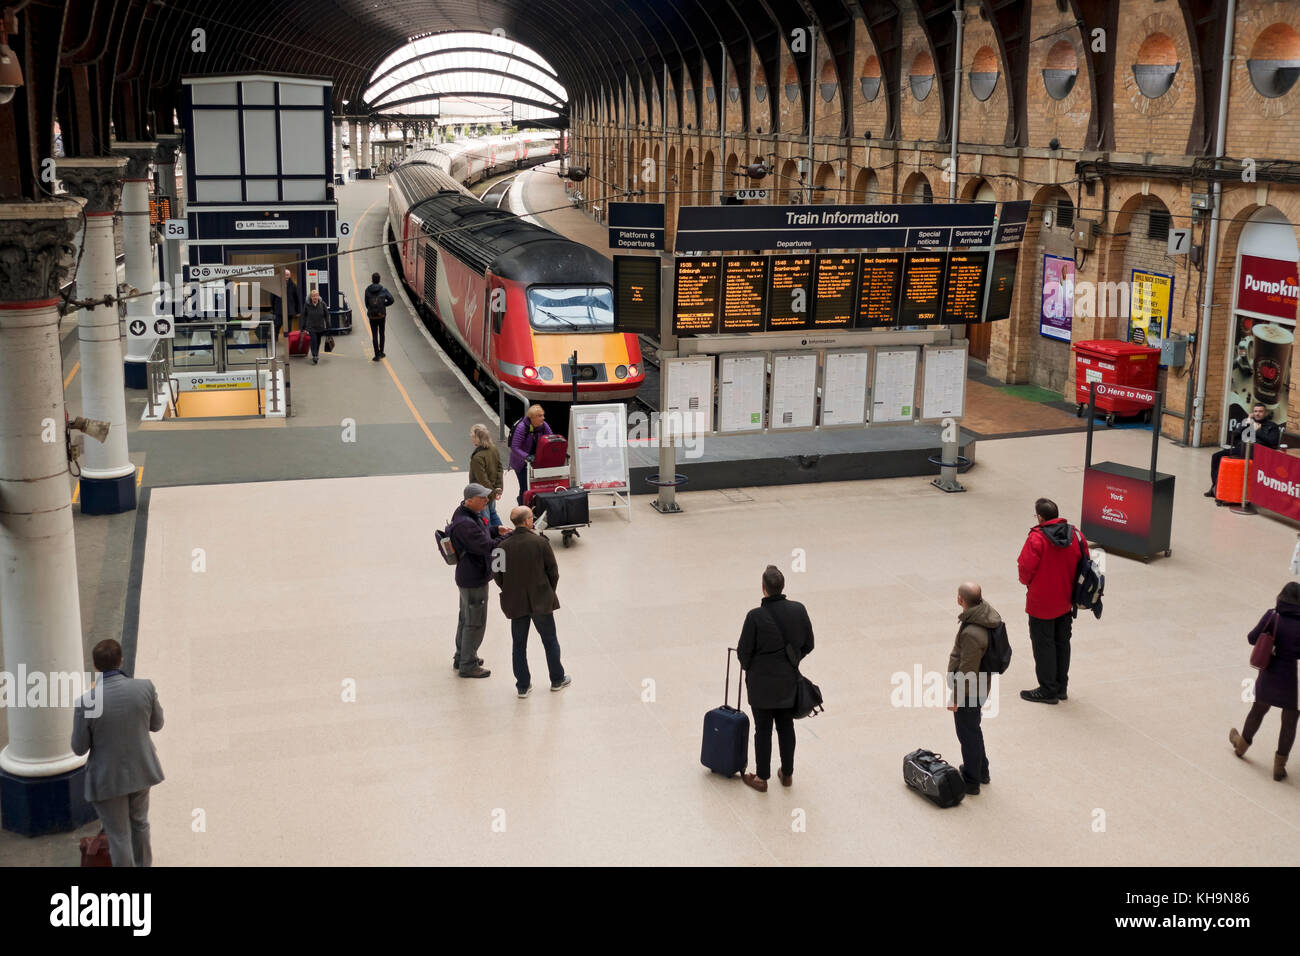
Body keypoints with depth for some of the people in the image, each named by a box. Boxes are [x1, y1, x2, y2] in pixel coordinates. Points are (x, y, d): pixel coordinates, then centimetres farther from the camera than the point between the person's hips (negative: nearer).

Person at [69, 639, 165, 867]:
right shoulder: (145, 688, -19)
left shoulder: (86, 702, -26)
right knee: (139, 821, 29)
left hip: (108, 778, -3)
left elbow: (79, 749, -11)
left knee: (118, 835, 15)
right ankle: (143, 865, 49)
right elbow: (156, 725, 0)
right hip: (140, 770, 3)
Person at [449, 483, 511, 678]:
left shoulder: (469, 514, 3)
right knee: (475, 622, 2)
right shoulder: (464, 524, -30)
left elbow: (480, 533, 19)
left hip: (468, 576, 11)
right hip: (474, 579, -11)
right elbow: (487, 547, -32)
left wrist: (496, 530, 3)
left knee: (466, 617, 24)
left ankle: (461, 657, 40)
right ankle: (468, 665, 14)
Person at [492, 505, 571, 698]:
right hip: (541, 601, -2)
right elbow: (553, 571, -8)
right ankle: (557, 680, 28)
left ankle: (523, 686, 16)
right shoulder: (540, 542, -14)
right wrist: (549, 592, 9)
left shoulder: (503, 546, -8)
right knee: (550, 641, 15)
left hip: (516, 603, 2)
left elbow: (497, 575, -1)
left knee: (519, 644, 12)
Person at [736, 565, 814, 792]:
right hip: (788, 681, 4)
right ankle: (787, 774, 27)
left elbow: (744, 652, -10)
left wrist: (749, 667, 12)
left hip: (762, 683, -4)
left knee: (763, 730, 6)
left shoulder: (756, 616, -20)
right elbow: (808, 644, 3)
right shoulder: (799, 610, -8)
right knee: (786, 727, 16)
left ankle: (761, 778, 15)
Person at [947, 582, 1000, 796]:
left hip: (969, 692, -10)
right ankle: (981, 770, 43)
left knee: (968, 734, 7)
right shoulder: (987, 612, -4)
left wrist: (956, 697, -16)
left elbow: (967, 671, -27)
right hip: (979, 686, 10)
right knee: (973, 730, 26)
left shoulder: (971, 634, -34)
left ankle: (971, 782, 23)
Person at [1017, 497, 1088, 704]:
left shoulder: (1036, 538, -21)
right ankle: (1061, 687, 27)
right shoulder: (1076, 536, -3)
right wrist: (1068, 586, 16)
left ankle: (1048, 690, 12)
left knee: (1043, 645, 6)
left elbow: (1027, 569, -20)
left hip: (1041, 604, -6)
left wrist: (1027, 582, 3)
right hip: (1065, 602, 6)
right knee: (1062, 642, 18)